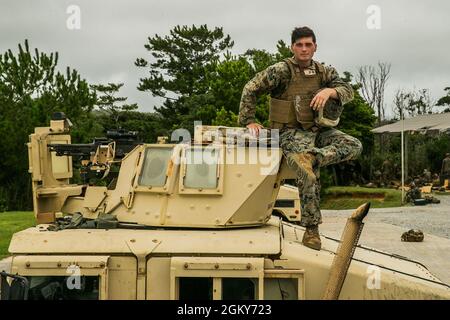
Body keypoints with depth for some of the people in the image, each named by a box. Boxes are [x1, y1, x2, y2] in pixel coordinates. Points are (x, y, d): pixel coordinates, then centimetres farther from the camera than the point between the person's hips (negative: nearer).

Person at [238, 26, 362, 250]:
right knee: (309, 177, -21)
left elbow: (348, 91, 2)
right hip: (292, 133, -5)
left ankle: (313, 157, -27)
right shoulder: (281, 71, -6)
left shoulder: (324, 72, 9)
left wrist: (330, 91, -19)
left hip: (318, 130, 6)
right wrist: (248, 121, -8)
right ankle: (311, 230, -8)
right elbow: (250, 90, -4)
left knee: (355, 146, -13)